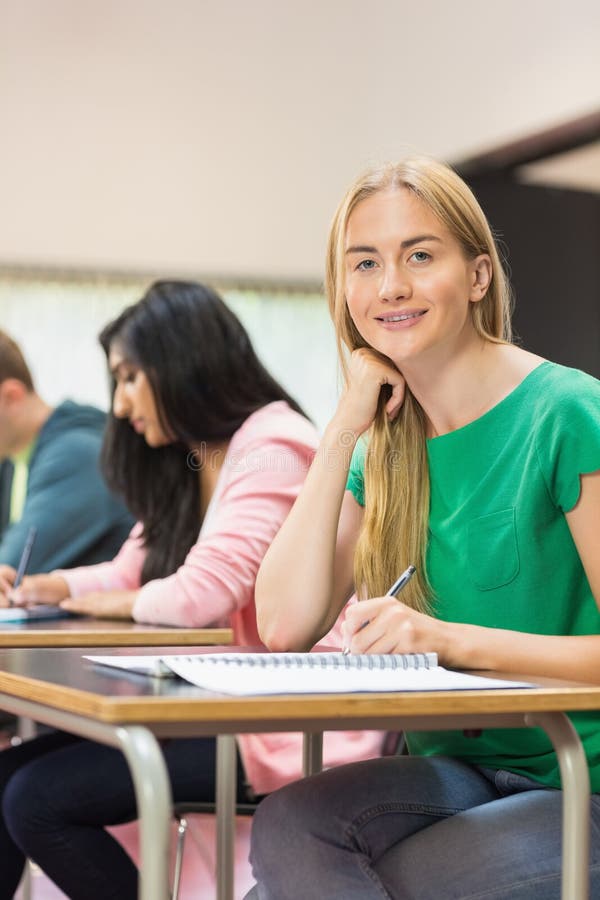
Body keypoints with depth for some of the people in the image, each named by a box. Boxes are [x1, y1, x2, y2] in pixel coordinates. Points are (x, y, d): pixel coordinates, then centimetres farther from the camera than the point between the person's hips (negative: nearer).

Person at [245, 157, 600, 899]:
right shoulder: (387, 447, 8)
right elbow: (285, 627, -4)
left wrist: (453, 640, -26)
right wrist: (343, 433, -5)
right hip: (457, 771, 5)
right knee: (287, 824, -25)